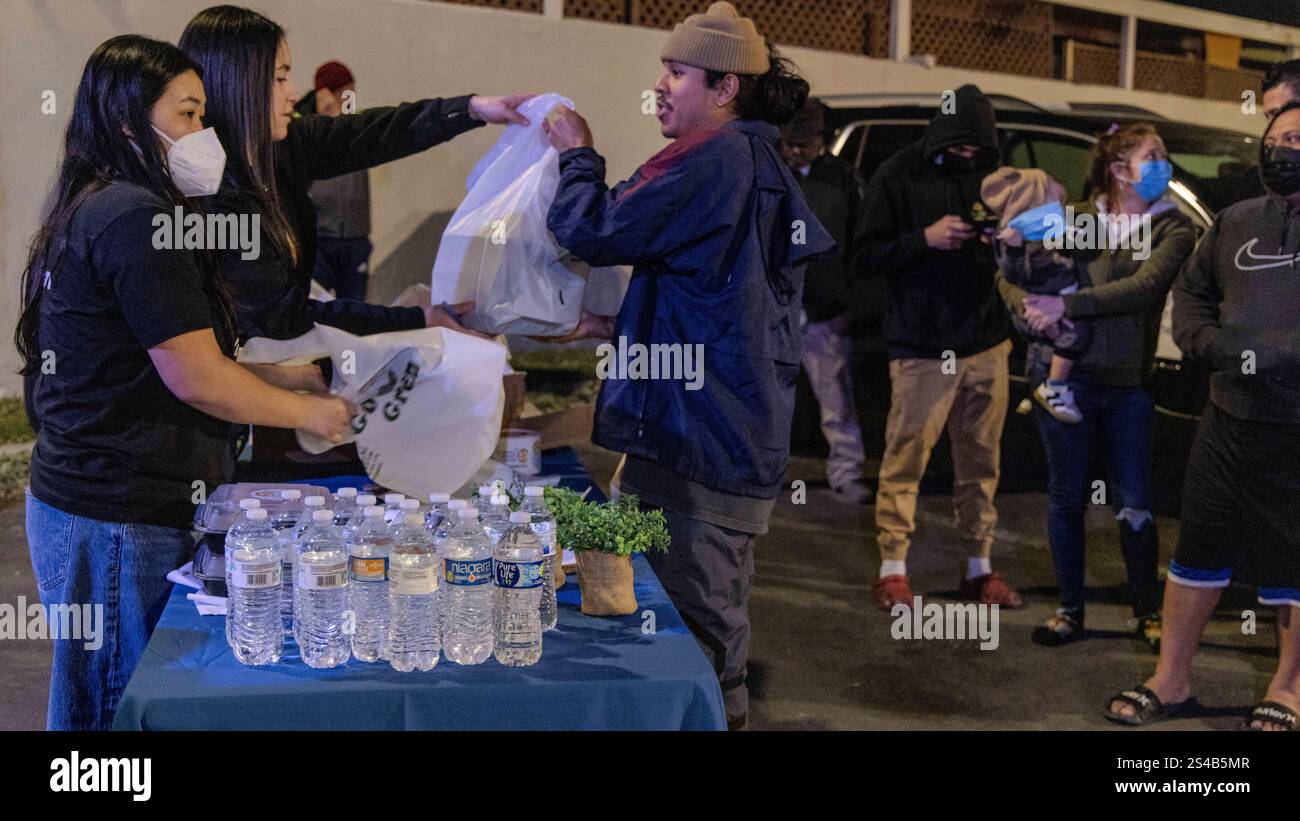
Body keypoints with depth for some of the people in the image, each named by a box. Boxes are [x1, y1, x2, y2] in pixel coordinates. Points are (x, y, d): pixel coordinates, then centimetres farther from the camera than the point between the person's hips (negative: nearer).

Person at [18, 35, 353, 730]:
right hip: (118, 520, -10)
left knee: (92, 702, 18)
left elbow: (177, 357, 15)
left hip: (77, 494, 10)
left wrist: (306, 375, 11)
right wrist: (308, 412, -5)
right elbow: (198, 380, -19)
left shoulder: (94, 212, 14)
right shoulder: (135, 219, -18)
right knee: (123, 706, 1)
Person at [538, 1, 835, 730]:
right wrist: (621, 328, 22)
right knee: (716, 631, 20)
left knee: (686, 637, -4)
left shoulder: (712, 159, -14)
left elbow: (592, 232, -13)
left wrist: (578, 156, 4)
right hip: (743, 446, 11)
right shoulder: (765, 170, 18)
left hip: (696, 445, -11)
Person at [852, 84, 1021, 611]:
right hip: (922, 349, -4)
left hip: (986, 347, 4)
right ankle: (892, 569, 8)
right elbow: (865, 258, -5)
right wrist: (924, 238, -18)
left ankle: (979, 567, 19)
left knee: (981, 463, 8)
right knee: (905, 459, -2)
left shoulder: (988, 176, 11)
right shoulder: (899, 178, -2)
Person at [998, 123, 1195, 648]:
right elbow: (1010, 274, 2)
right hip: (1063, 373, 1)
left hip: (1129, 383, 0)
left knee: (1133, 506, 3)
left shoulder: (1172, 230, 1)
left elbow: (1144, 287, -17)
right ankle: (1070, 611, 20)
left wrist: (1068, 304, -25)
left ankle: (1147, 613, 20)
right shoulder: (1075, 218, 5)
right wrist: (1031, 308, -19)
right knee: (1067, 497, 8)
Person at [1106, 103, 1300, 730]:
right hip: (1229, 418, 4)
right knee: (1198, 549, 10)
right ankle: (1171, 682, 23)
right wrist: (1206, 343, -2)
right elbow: (1191, 290, 18)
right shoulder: (1236, 221, 10)